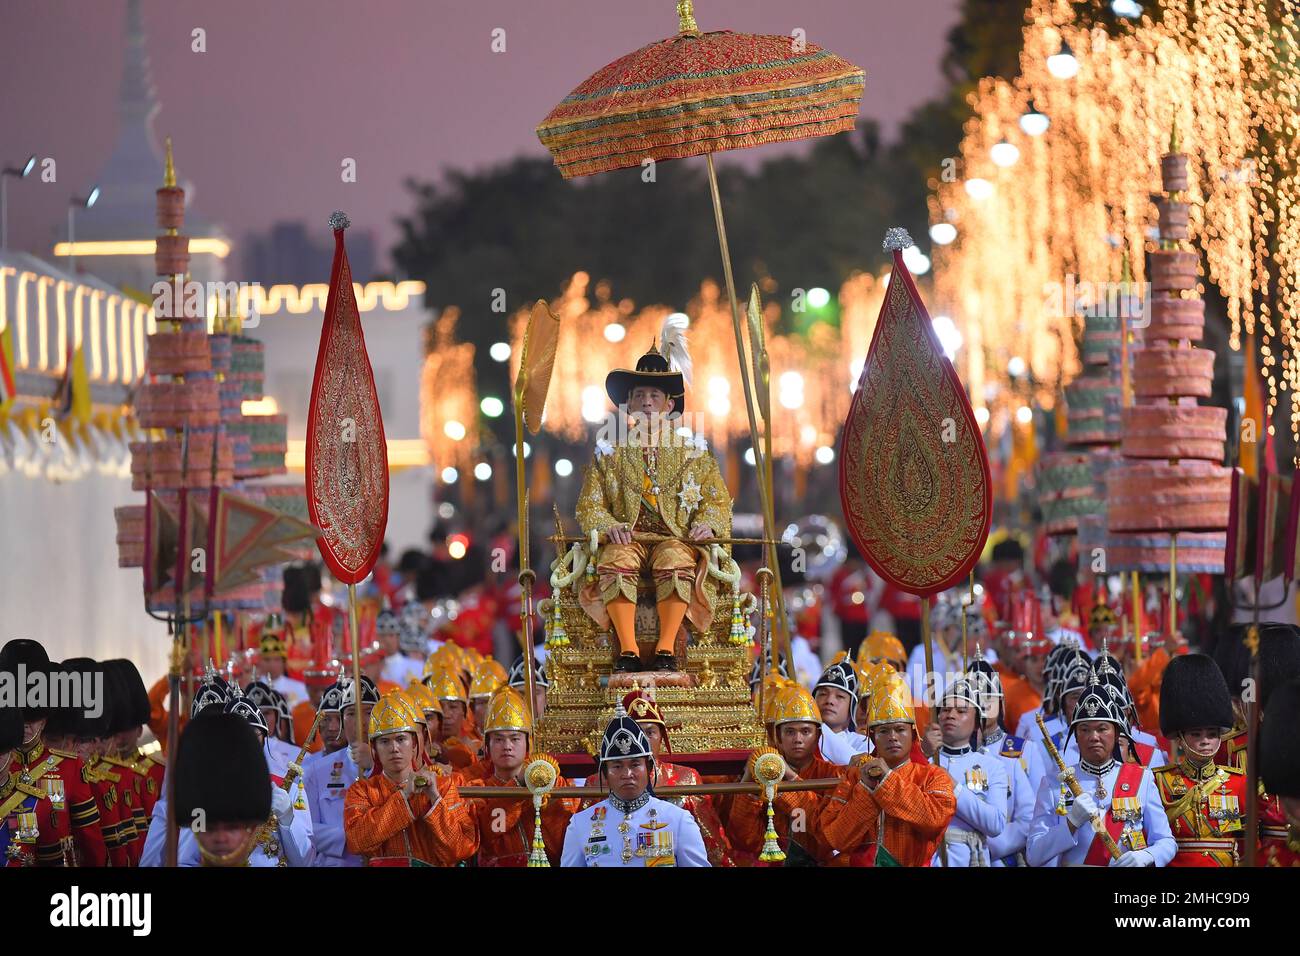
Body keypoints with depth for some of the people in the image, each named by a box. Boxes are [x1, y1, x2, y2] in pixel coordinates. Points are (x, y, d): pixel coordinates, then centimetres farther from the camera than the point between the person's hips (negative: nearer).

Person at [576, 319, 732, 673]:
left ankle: (666, 648, -35)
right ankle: (627, 649, -35)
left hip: (675, 538, 0)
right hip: (627, 537, 0)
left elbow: (718, 498, 12)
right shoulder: (610, 452, 14)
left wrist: (707, 522, -9)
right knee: (617, 562, -35)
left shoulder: (692, 451, 14)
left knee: (676, 562, -36)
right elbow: (589, 503, 9)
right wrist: (607, 525, -12)